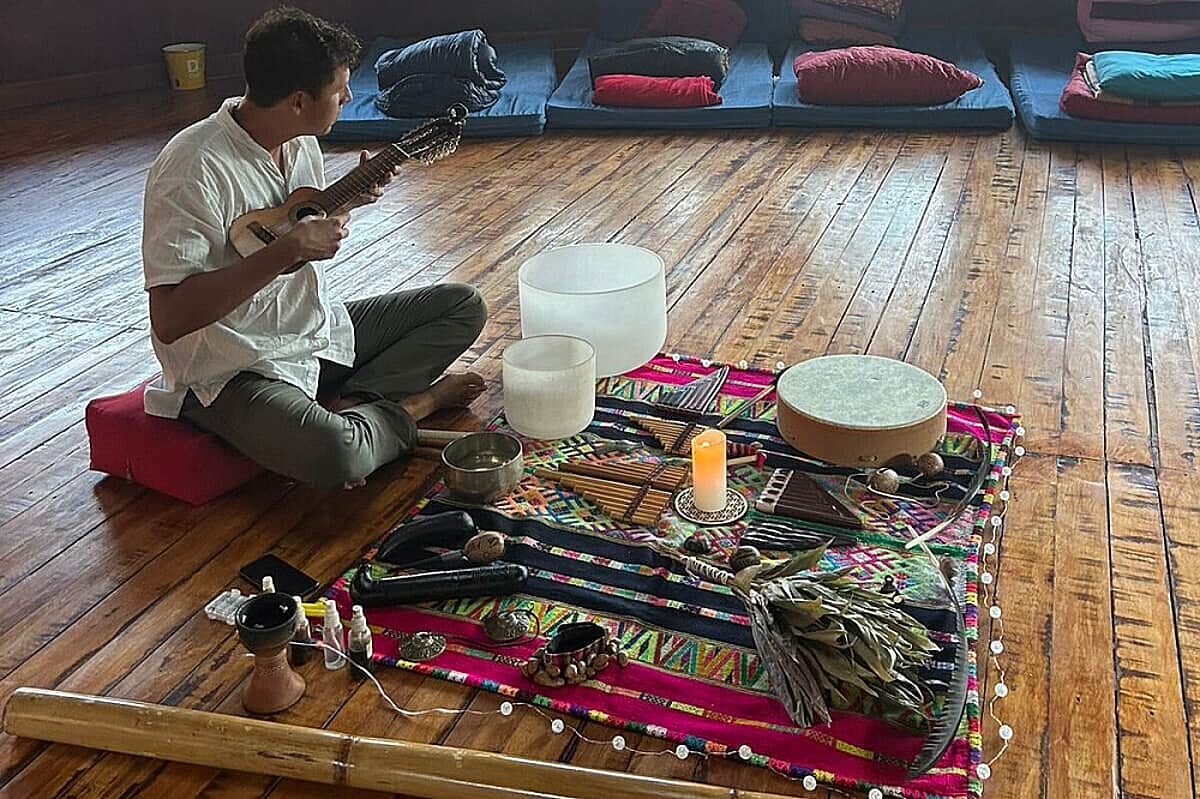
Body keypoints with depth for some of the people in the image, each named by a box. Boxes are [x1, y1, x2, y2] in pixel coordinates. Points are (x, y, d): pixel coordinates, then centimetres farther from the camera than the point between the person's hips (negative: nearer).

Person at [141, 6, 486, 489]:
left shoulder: (300, 143, 3)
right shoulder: (194, 168, -23)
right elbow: (169, 319, -29)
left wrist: (350, 198, -1)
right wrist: (286, 251, -31)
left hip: (315, 332, 8)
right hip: (235, 371, -8)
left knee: (464, 306, 5)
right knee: (338, 456, -36)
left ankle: (349, 405, -8)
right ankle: (412, 406, -4)